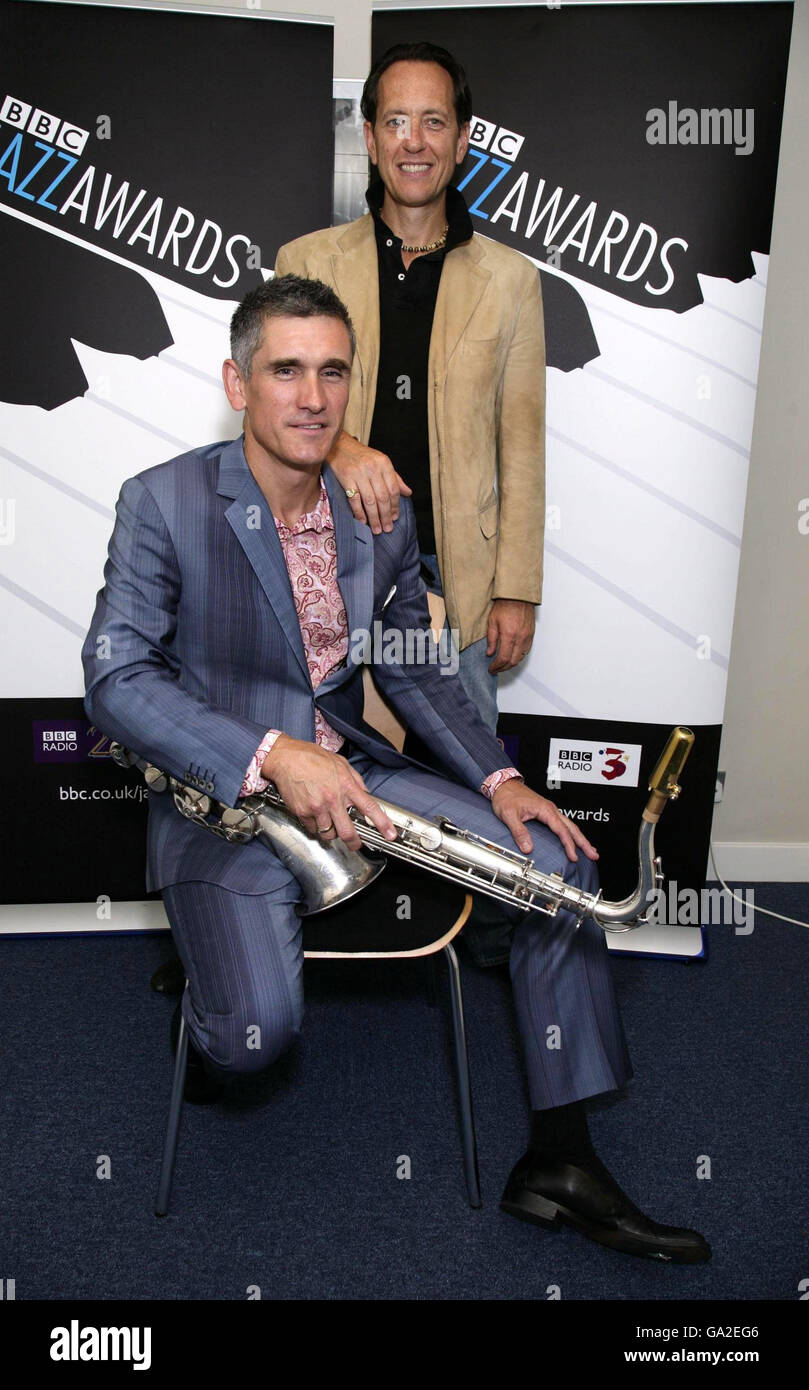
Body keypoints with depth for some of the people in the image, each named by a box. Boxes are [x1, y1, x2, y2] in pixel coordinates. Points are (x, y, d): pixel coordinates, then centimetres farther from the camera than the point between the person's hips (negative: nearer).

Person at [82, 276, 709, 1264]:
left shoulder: (383, 517, 4)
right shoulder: (163, 503, -11)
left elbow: (412, 669, 12)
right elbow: (115, 681, -16)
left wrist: (498, 779, -2)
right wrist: (270, 757, -28)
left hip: (344, 769, 6)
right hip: (219, 787, -5)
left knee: (559, 860, -7)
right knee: (260, 1029, -26)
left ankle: (558, 1164, 5)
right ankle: (206, 1038, 17)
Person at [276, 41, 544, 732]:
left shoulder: (510, 278, 4)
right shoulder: (306, 261, 5)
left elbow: (522, 451, 3)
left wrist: (517, 592, -1)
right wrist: (336, 447, -18)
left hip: (456, 572, 0)